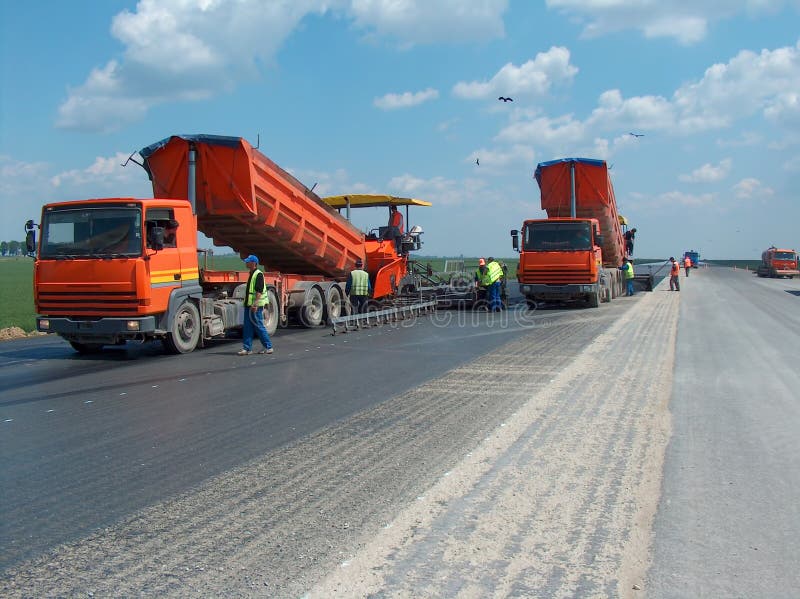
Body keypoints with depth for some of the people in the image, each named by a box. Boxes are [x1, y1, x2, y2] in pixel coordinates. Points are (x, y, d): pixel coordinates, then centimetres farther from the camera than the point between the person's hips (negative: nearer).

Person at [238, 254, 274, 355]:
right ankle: (247, 348, 9)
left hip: (256, 306, -10)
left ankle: (268, 347, 4)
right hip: (249, 305, 10)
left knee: (259, 326, -4)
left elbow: (259, 291, -21)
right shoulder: (251, 274, 18)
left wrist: (255, 304, -28)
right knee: (247, 327, 7)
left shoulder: (258, 274, -13)